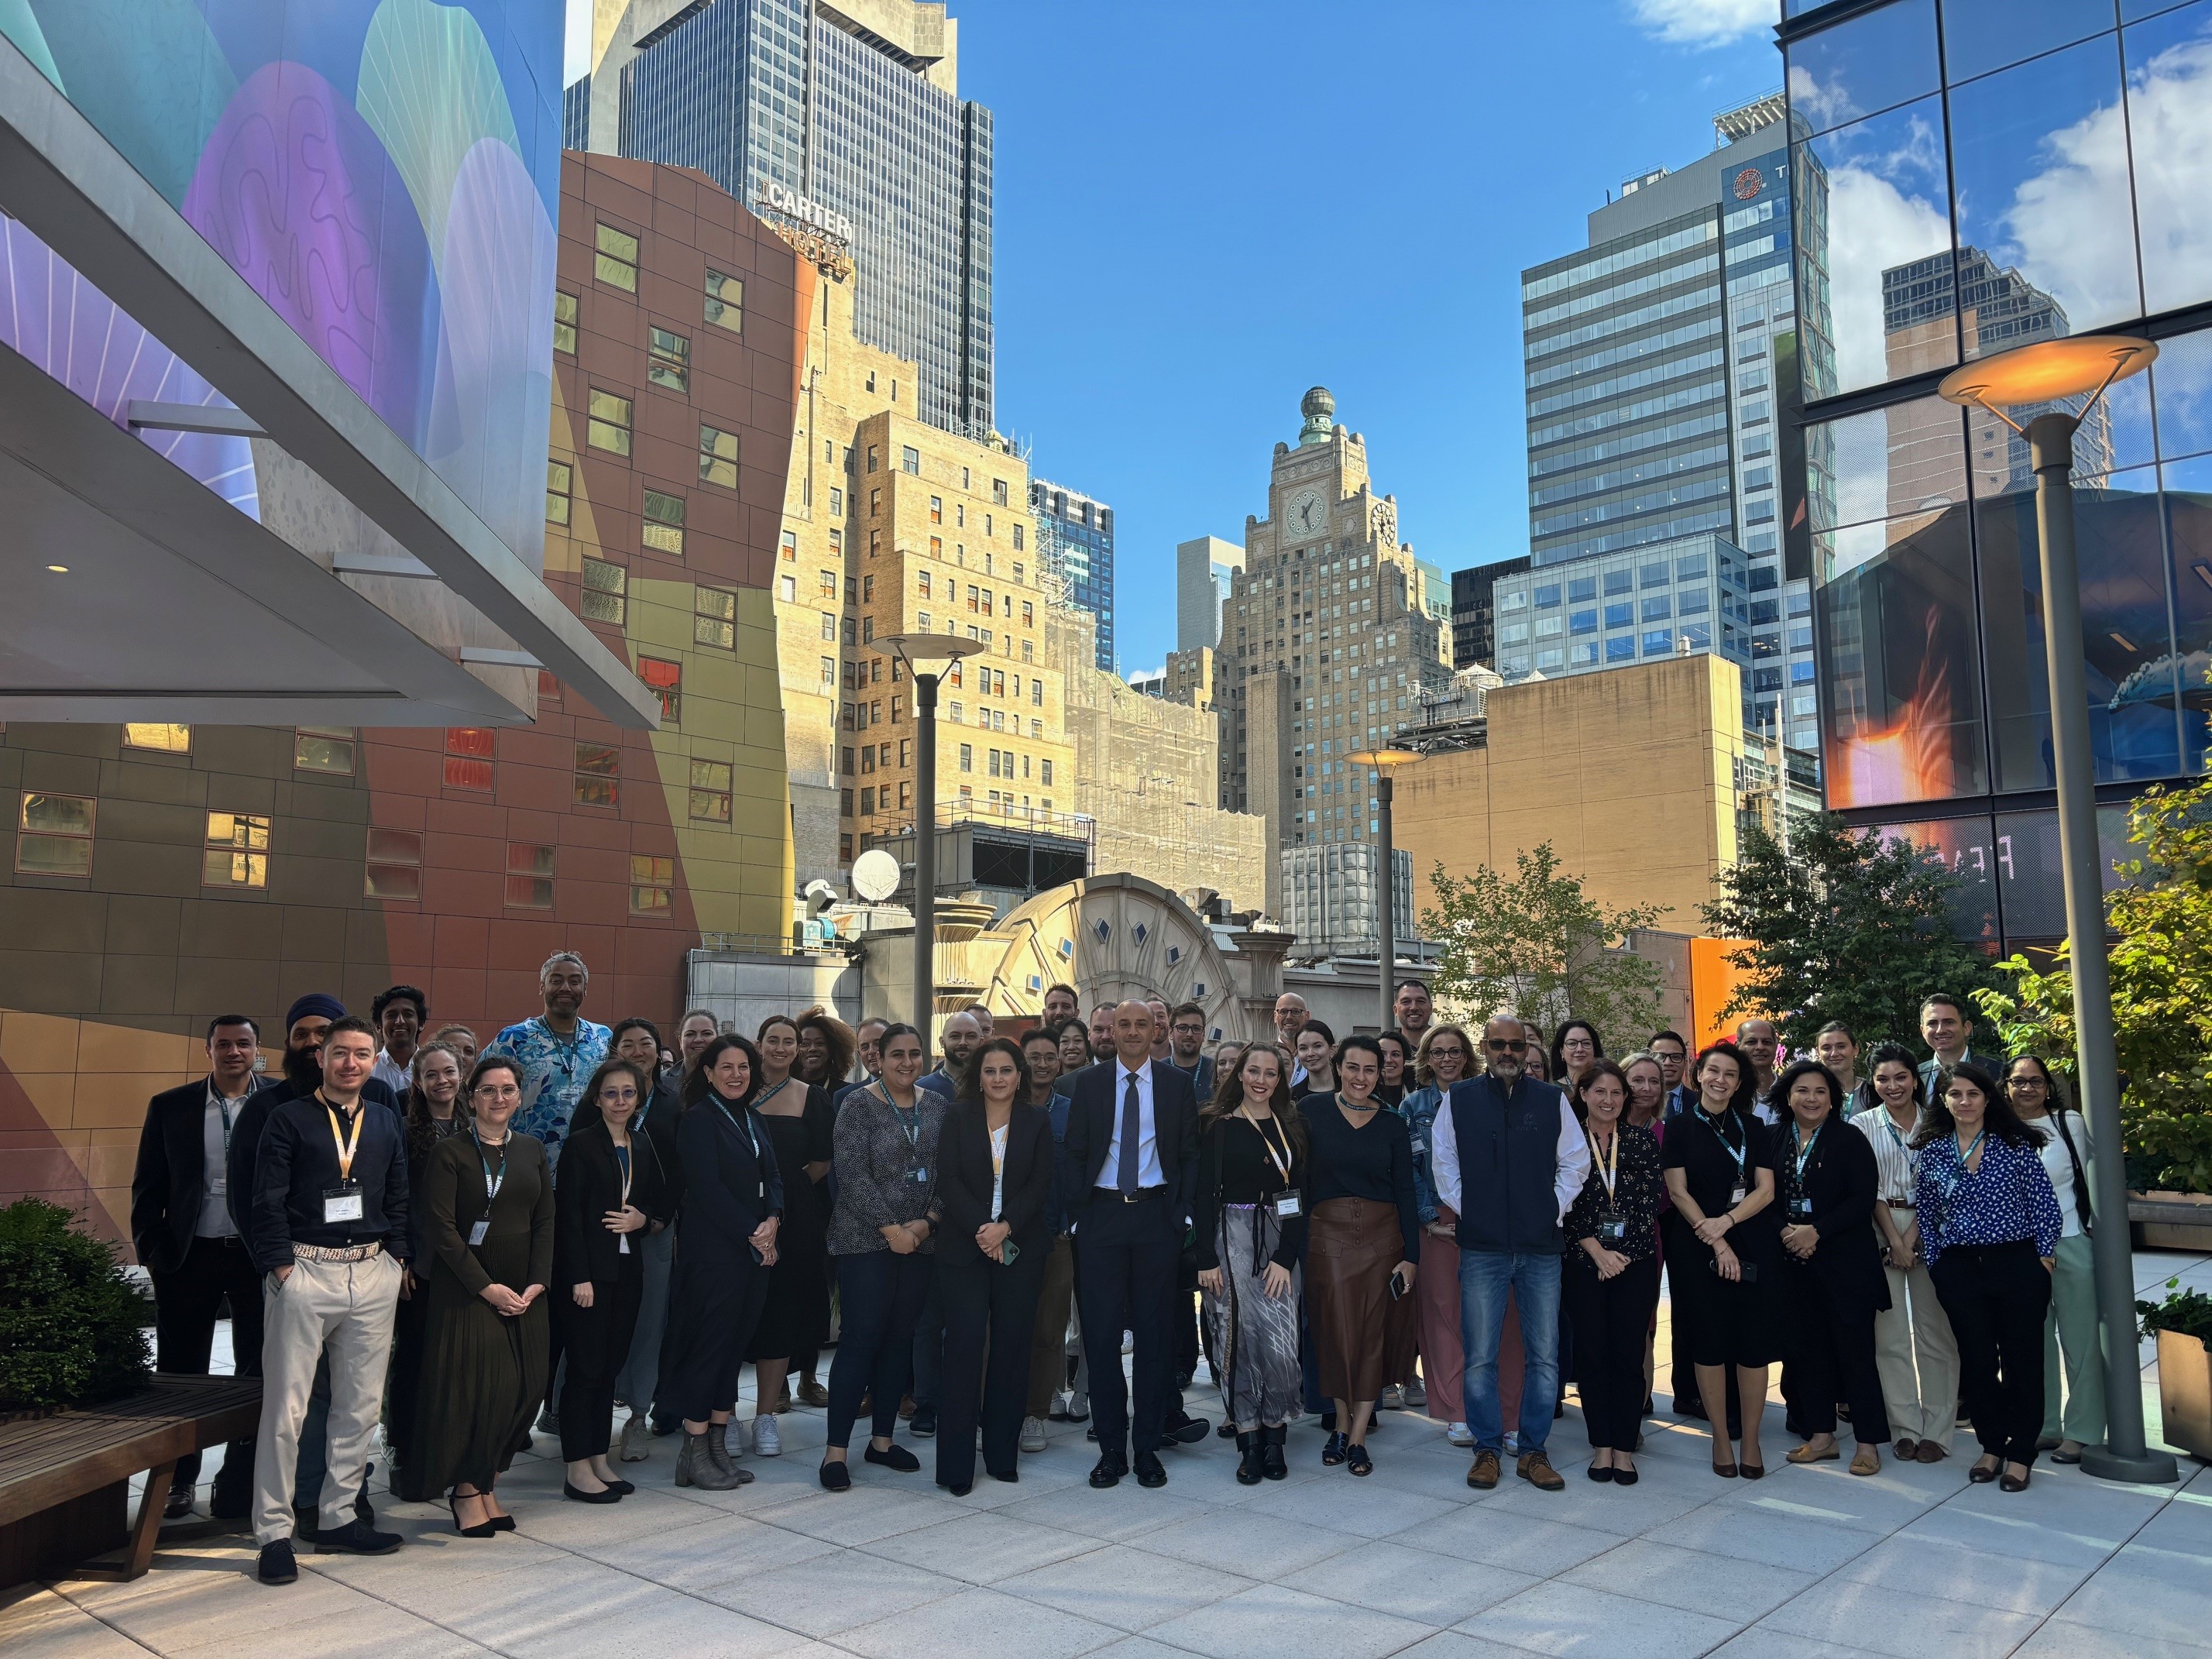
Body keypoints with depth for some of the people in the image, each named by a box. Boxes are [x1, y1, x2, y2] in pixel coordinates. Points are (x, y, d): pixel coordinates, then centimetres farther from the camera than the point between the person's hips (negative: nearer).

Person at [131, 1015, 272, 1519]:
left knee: (257, 1373, 6)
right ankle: (178, 1482, 22)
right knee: (180, 1373, 9)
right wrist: (152, 1251, -2)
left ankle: (242, 1480, 19)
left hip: (259, 1254, -1)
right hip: (189, 1255, 1)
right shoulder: (170, 1107, 2)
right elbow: (147, 1187, 6)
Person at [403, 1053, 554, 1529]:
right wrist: (488, 1287, -13)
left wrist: (536, 1284, -3)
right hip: (466, 1290, -5)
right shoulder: (450, 1152, -4)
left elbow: (545, 1222, 10)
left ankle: (487, 1485, 16)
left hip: (525, 1291, 5)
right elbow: (441, 1228, -9)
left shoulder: (532, 1151, 11)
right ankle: (466, 1491, 11)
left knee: (522, 1390, 2)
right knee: (471, 1390, -5)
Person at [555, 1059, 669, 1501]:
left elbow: (666, 1203, 17)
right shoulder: (583, 1143, -6)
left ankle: (599, 1460, 18)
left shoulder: (643, 1144, 11)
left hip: (628, 1269, 6)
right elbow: (568, 1213, -11)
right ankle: (578, 1470, 4)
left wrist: (644, 1219, -5)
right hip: (589, 1271, -6)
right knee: (586, 1368, -3)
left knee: (610, 1367, 10)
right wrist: (579, 1277, -15)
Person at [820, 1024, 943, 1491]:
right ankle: (835, 1450, 0)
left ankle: (883, 1440, 21)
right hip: (866, 1240, -5)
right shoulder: (858, 1106, -6)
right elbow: (853, 1176, -13)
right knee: (861, 1338, -7)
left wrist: (927, 1221, -8)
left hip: (921, 1240, 5)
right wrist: (890, 1228, -15)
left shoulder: (938, 1107, 8)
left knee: (900, 1339, 10)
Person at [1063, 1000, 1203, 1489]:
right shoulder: (1089, 1083, 5)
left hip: (1157, 1215, 0)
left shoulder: (1176, 1085, 5)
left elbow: (1190, 1154, 5)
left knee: (1155, 1333, 5)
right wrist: (1077, 1213, -3)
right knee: (1101, 1332, 2)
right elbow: (1076, 1153, 5)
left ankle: (1147, 1448, 15)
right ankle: (1111, 1447, 13)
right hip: (1102, 1214, 0)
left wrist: (1183, 1213, -3)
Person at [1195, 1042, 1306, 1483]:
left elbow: (1300, 1194, 4)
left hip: (1280, 1240, 1)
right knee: (1239, 1339, -4)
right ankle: (1250, 1443, 6)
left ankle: (1275, 1440, 7)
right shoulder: (1217, 1125, 3)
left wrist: (1286, 1257, -5)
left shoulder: (1293, 1127, 8)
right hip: (1231, 1237, -1)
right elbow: (1205, 1193, 0)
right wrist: (1207, 1259, -6)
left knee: (1280, 1342, -7)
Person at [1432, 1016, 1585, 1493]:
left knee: (1544, 1355, 5)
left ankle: (1533, 1451, 17)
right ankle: (1487, 1450, 15)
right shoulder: (1458, 1100, 5)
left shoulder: (1552, 1100, 7)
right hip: (1482, 1246, -1)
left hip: (1541, 1245, 1)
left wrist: (1555, 1208, 3)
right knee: (1480, 1356, 2)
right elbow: (1443, 1162, 9)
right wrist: (1463, 1209, 2)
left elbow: (1575, 1161, 11)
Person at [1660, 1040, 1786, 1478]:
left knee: (1754, 1344, 0)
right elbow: (1678, 1192, -2)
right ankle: (1721, 1440, 12)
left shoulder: (1754, 1128, 10)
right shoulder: (1680, 1129, 4)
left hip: (1753, 1247, 1)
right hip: (1697, 1248, -1)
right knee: (1708, 1343, 1)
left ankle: (1750, 1441, 11)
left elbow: (1765, 1190, 2)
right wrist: (1716, 1243, -11)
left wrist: (1726, 1222, -13)